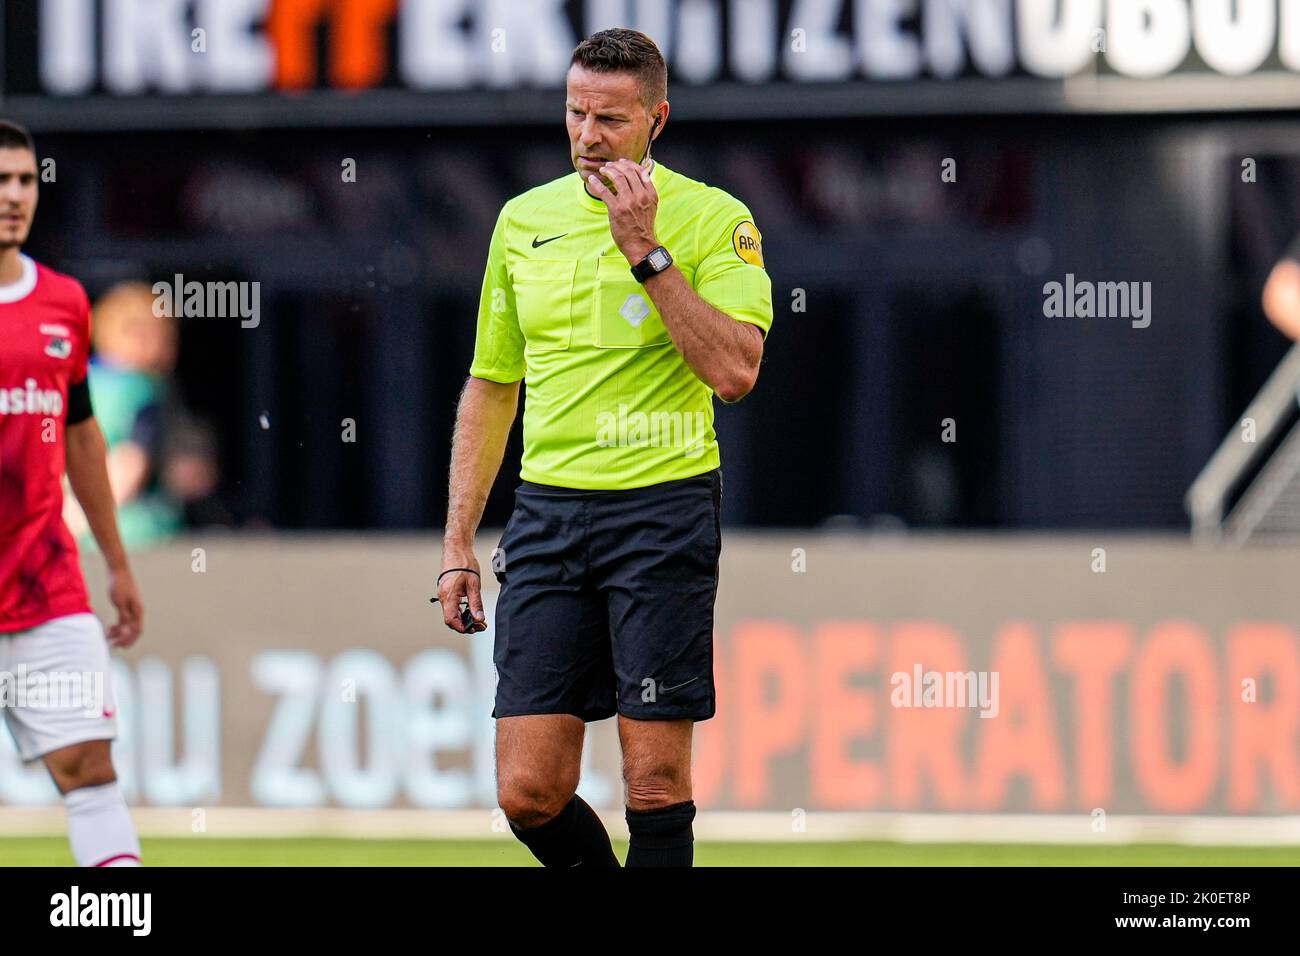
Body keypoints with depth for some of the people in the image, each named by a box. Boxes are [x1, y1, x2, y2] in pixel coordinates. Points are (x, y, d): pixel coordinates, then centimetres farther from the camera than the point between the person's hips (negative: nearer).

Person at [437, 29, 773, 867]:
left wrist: (646, 250, -17)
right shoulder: (524, 219, 12)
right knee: (530, 792, -3)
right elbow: (490, 386, 19)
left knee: (656, 782, -5)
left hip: (663, 512, -4)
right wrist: (458, 545, 15)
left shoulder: (713, 219, -2)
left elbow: (734, 371, -16)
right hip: (548, 509, 4)